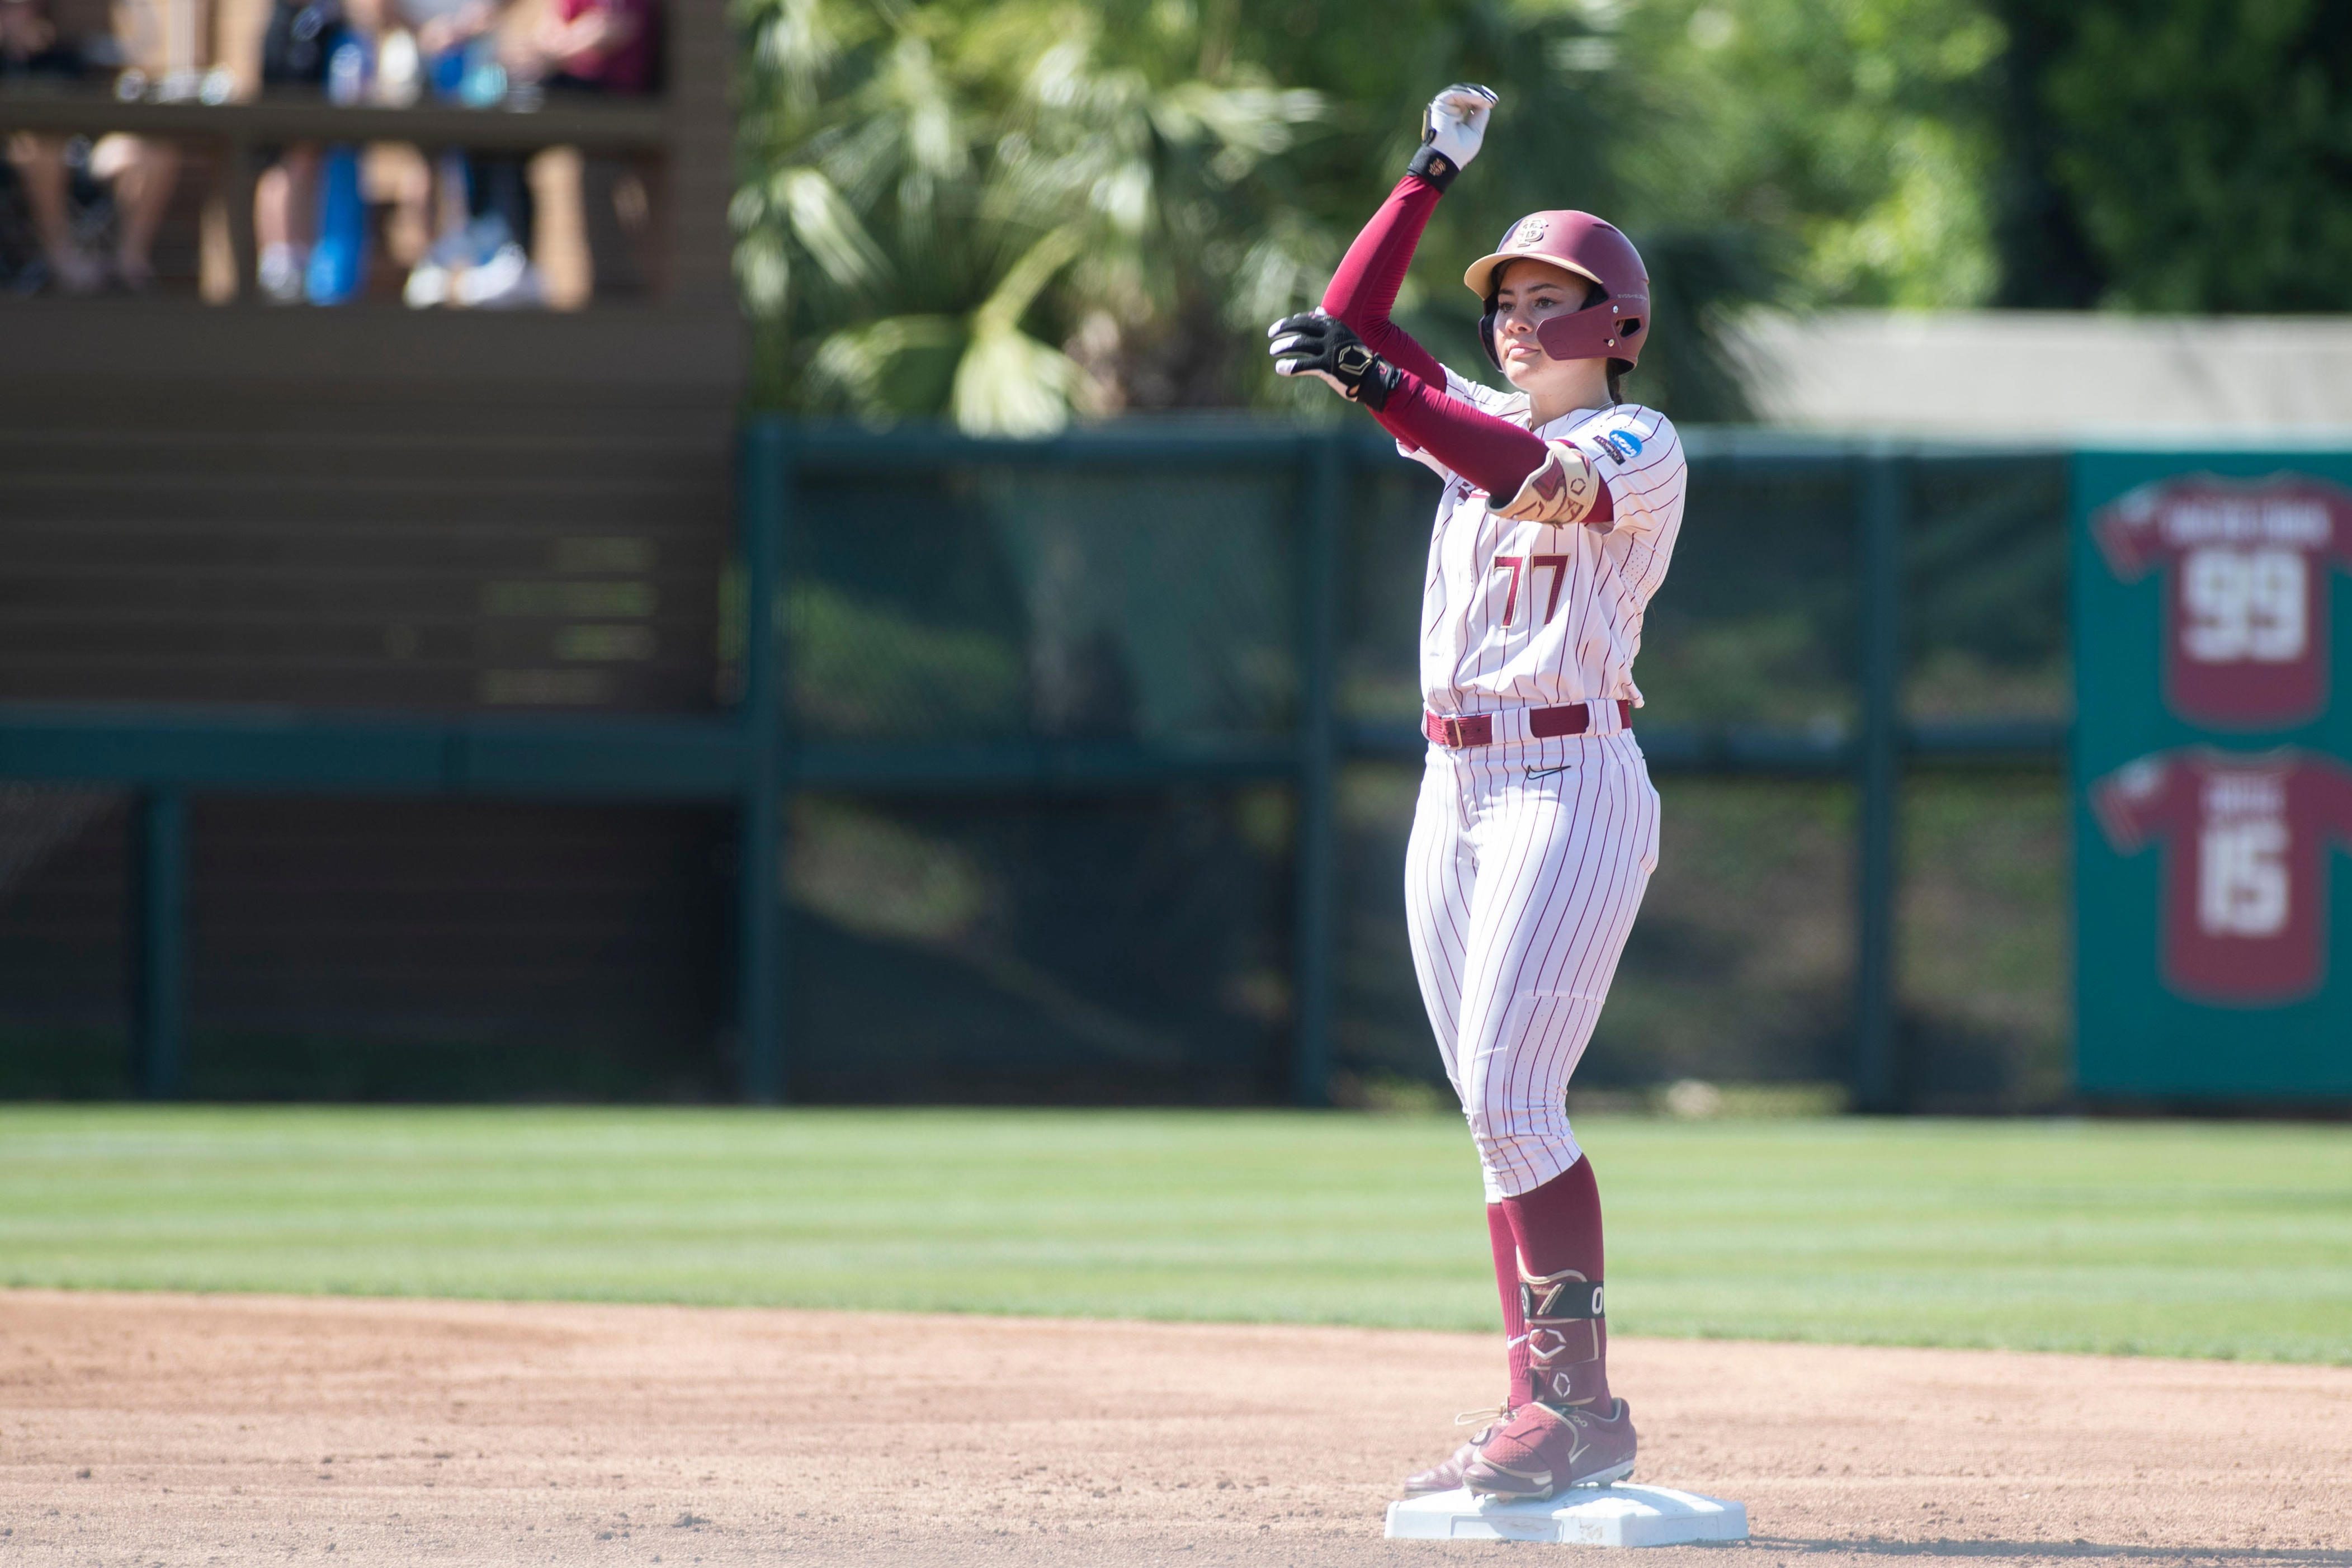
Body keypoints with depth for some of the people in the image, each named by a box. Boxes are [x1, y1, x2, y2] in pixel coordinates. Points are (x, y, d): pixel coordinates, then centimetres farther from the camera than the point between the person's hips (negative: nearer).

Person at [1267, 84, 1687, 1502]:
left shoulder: (1637, 446, -5)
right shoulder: (1486, 421, 18)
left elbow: (1536, 480, -25)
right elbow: (1351, 322, 18)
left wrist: (1376, 389, -33)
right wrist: (1434, 174, 15)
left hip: (1571, 785, -8)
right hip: (1456, 790, 8)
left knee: (1511, 1100, -18)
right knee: (1501, 1118, 4)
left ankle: (1579, 1407, -18)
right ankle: (1547, 1411, 3)